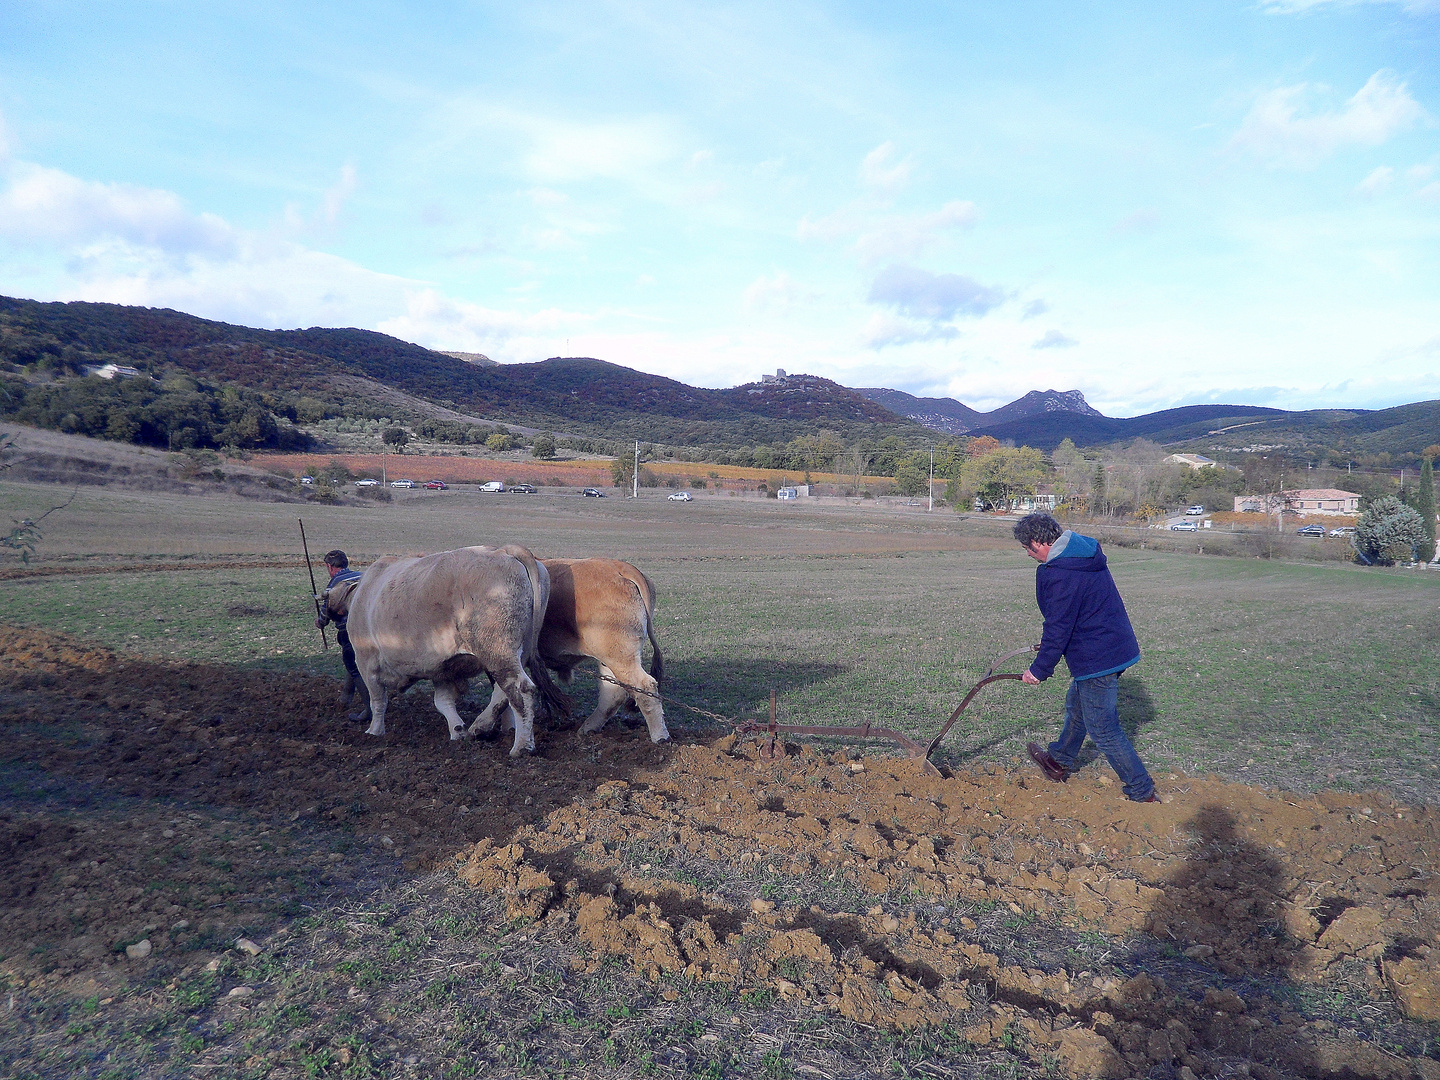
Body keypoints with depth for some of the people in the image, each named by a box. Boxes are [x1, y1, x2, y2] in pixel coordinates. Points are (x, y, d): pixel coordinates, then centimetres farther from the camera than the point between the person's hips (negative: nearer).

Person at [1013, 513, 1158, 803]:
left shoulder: (1058, 573, -24)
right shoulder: (1086, 554, 8)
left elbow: (1058, 628, -21)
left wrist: (1039, 670, -11)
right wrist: (1050, 643, 25)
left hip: (1096, 658, -11)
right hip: (1116, 646, 11)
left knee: (1103, 729, 1)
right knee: (1076, 705, 27)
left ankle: (1142, 793, 10)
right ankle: (1059, 762, 45)